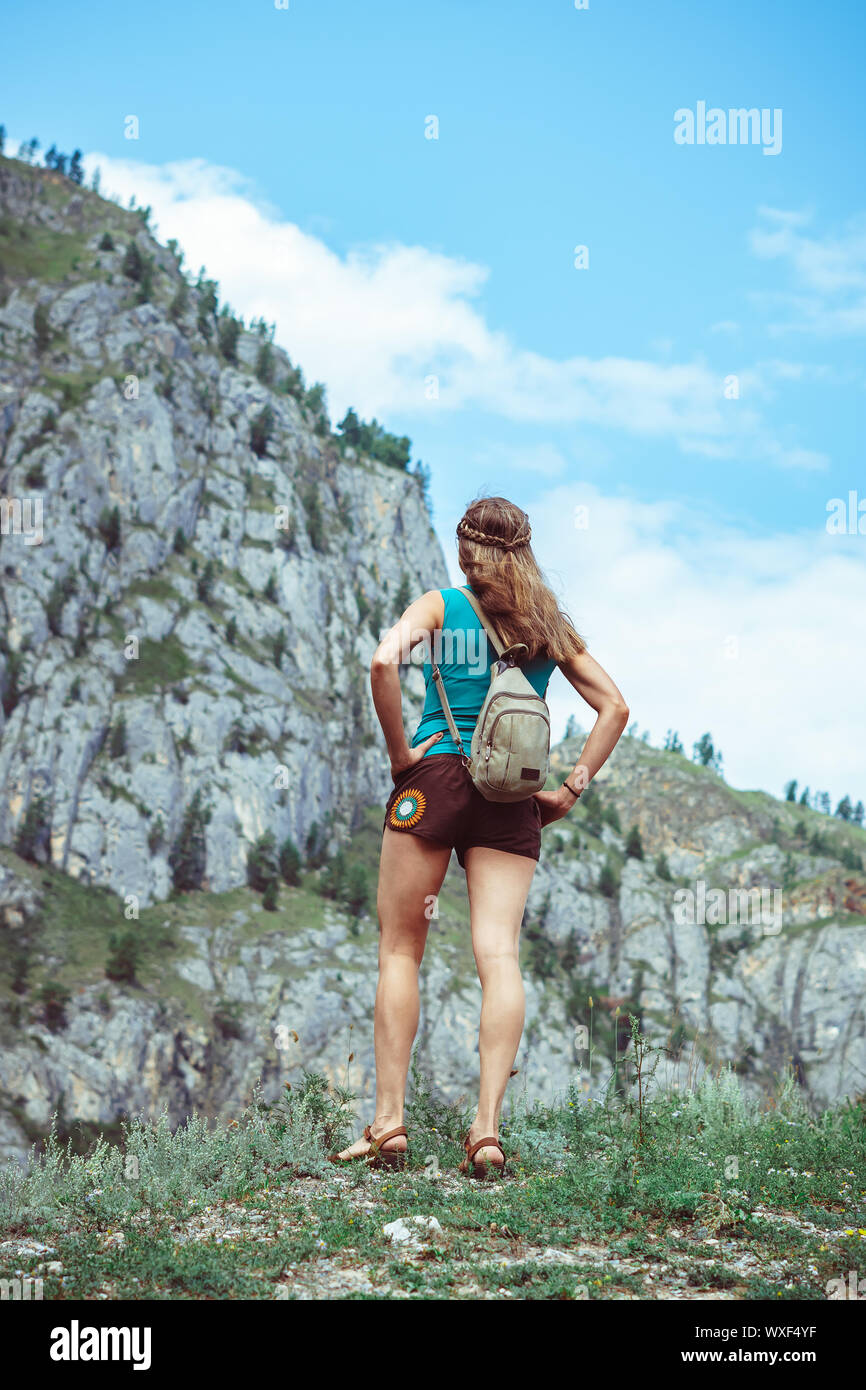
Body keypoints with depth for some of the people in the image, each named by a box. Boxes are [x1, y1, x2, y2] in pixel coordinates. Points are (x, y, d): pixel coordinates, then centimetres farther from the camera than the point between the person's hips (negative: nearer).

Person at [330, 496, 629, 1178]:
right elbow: (615, 707, 9)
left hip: (435, 776, -2)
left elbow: (384, 661, -16)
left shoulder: (441, 605, 3)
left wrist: (399, 751, -7)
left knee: (400, 949, 6)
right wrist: (569, 790, 8)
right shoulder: (551, 626, 13)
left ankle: (389, 1122, 2)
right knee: (500, 955, -5)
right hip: (512, 802, 2)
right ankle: (488, 1128, -15)